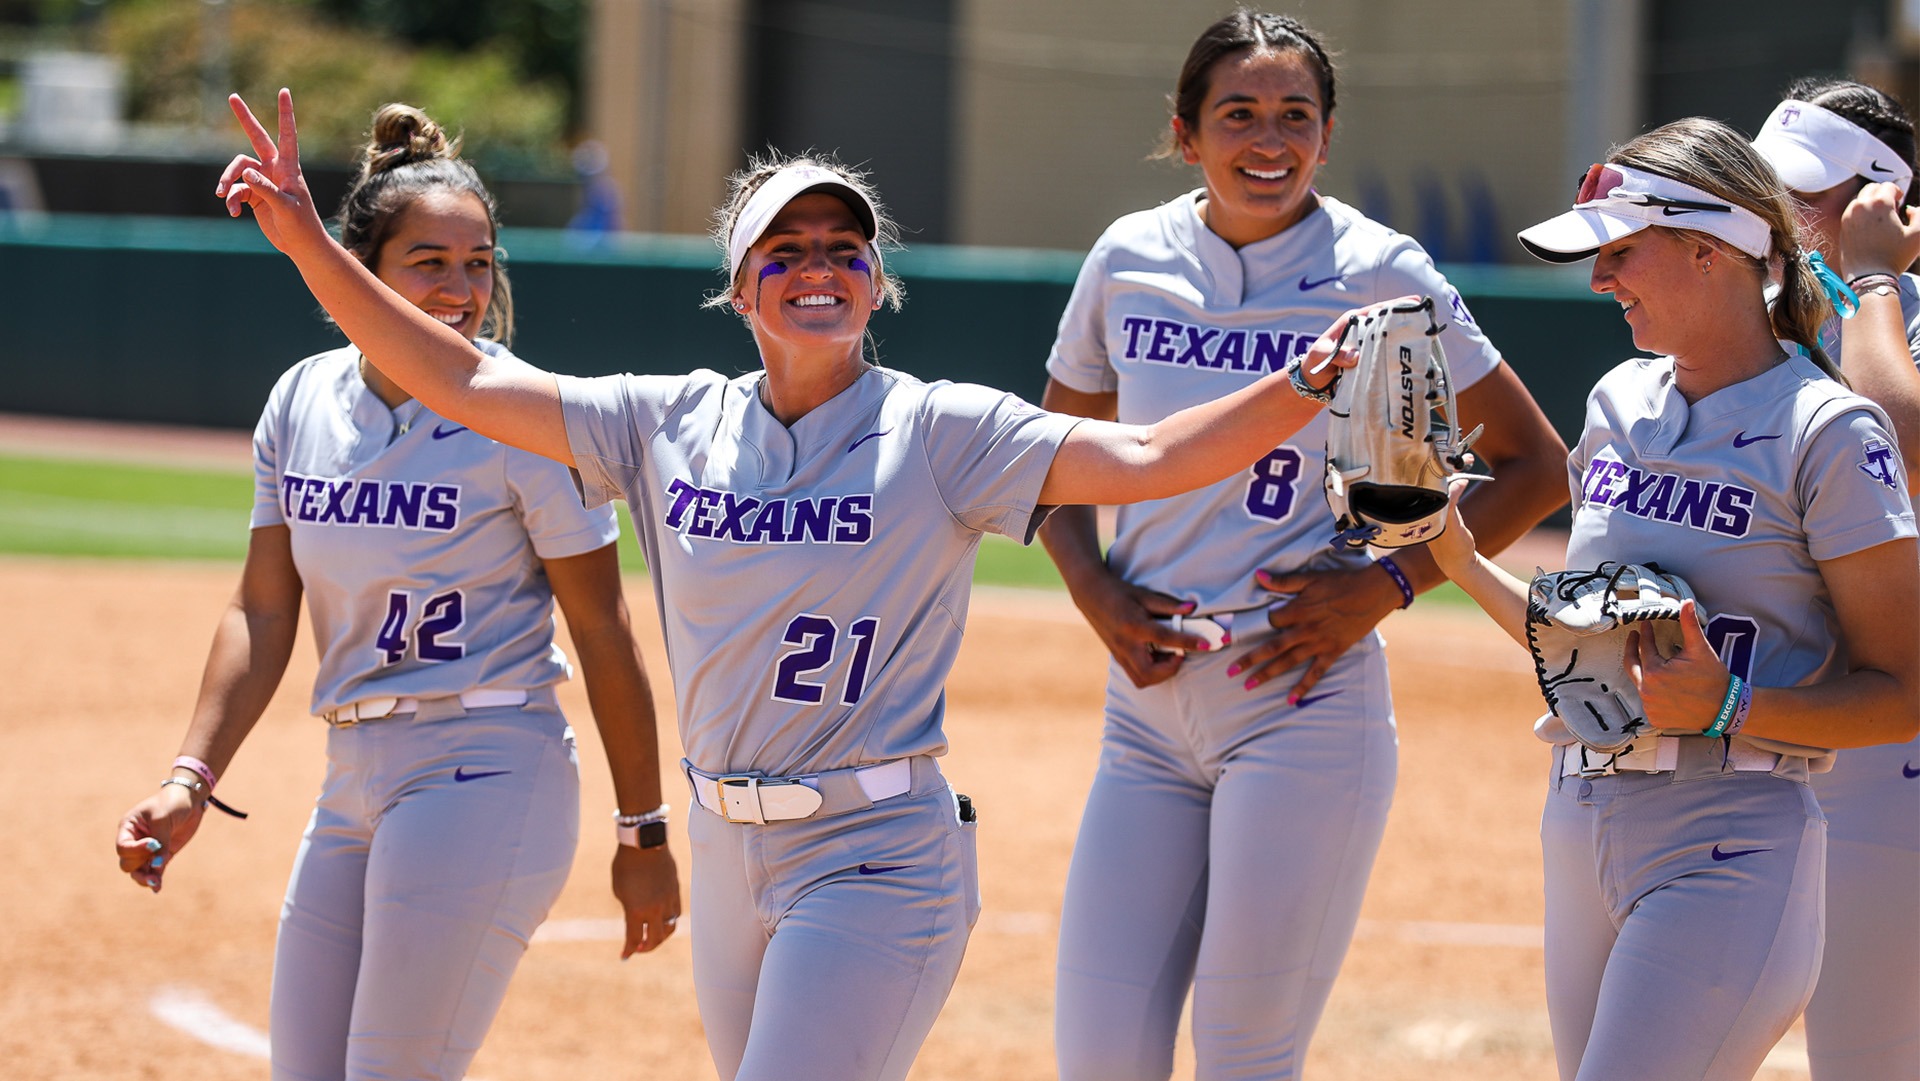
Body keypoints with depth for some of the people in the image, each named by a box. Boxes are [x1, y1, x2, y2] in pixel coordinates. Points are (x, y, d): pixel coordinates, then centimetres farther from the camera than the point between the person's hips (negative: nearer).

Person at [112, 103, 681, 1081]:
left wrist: (643, 831, -6)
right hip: (353, 782, 7)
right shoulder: (301, 403, 5)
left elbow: (602, 632, -8)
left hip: (485, 776, -7)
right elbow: (263, 612, 8)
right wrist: (191, 780, -2)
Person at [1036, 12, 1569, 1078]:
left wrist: (1386, 583, -9)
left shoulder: (1378, 277, -4)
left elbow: (1535, 466, 2)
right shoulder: (1128, 262, 6)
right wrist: (1100, 599, 0)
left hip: (1304, 702, -4)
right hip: (1149, 705, 4)